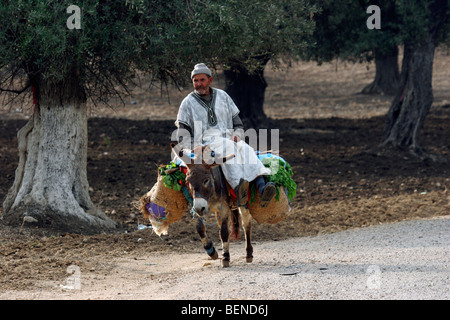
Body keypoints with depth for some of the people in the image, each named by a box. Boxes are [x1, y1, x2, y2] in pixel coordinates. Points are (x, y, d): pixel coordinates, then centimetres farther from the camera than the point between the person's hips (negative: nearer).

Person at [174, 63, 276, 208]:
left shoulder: (222, 96, 21)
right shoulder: (188, 102, 12)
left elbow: (236, 120, 22)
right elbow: (183, 132, 7)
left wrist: (237, 134, 0)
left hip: (228, 138, 3)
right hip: (205, 141, -3)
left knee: (245, 149, -32)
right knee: (227, 148, -38)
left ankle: (262, 190, -55)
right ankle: (238, 190, -63)